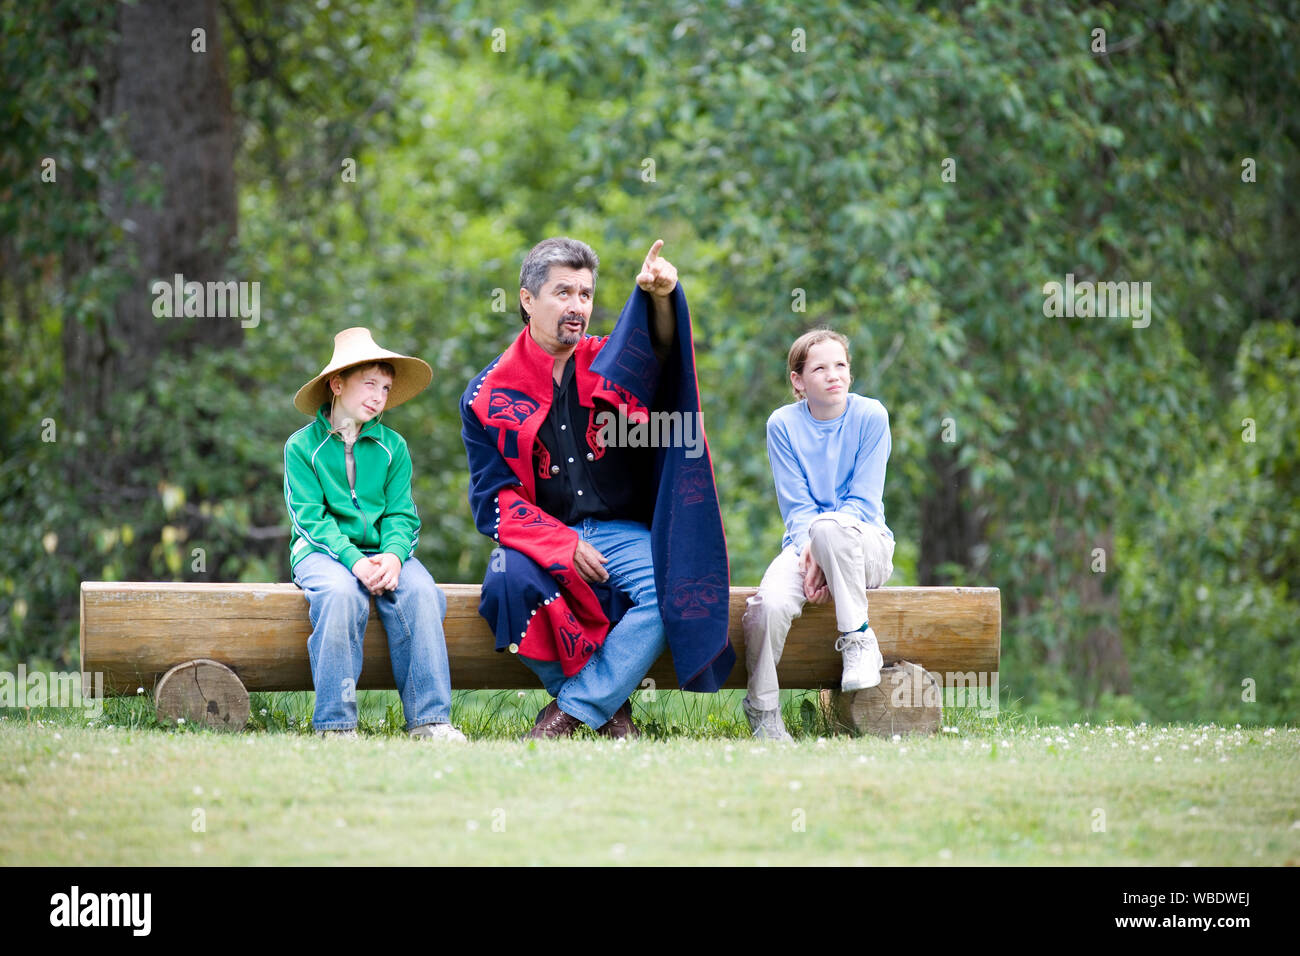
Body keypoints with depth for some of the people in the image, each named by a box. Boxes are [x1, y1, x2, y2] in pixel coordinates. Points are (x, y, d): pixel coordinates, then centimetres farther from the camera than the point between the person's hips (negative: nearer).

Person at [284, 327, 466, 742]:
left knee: (420, 592, -28)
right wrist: (353, 560, -22)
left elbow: (401, 514, 6)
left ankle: (429, 719, -29)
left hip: (380, 552, 3)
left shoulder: (392, 446, 13)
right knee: (341, 594, -37)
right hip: (322, 551, -3)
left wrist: (393, 555, -17)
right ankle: (335, 723, -32)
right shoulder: (302, 445, 2)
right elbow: (310, 517, -7)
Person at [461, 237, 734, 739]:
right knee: (509, 581, -35)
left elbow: (656, 352, -16)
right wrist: (562, 546, -17)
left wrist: (660, 298, -40)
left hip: (622, 533, 1)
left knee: (672, 590, -30)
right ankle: (607, 705, -18)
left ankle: (574, 707, -22)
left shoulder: (610, 364, 9)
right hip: (539, 536, -1)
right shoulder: (490, 394, 5)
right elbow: (495, 498, 0)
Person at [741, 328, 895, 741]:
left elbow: (864, 501, -8)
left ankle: (858, 638, -22)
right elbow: (796, 507, -3)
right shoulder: (783, 424, 1)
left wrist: (822, 551, -22)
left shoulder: (870, 416, -3)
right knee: (769, 603, -31)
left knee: (829, 527, -38)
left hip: (866, 544, -1)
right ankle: (762, 709, -10)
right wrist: (808, 553, -22)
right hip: (803, 544, 1)